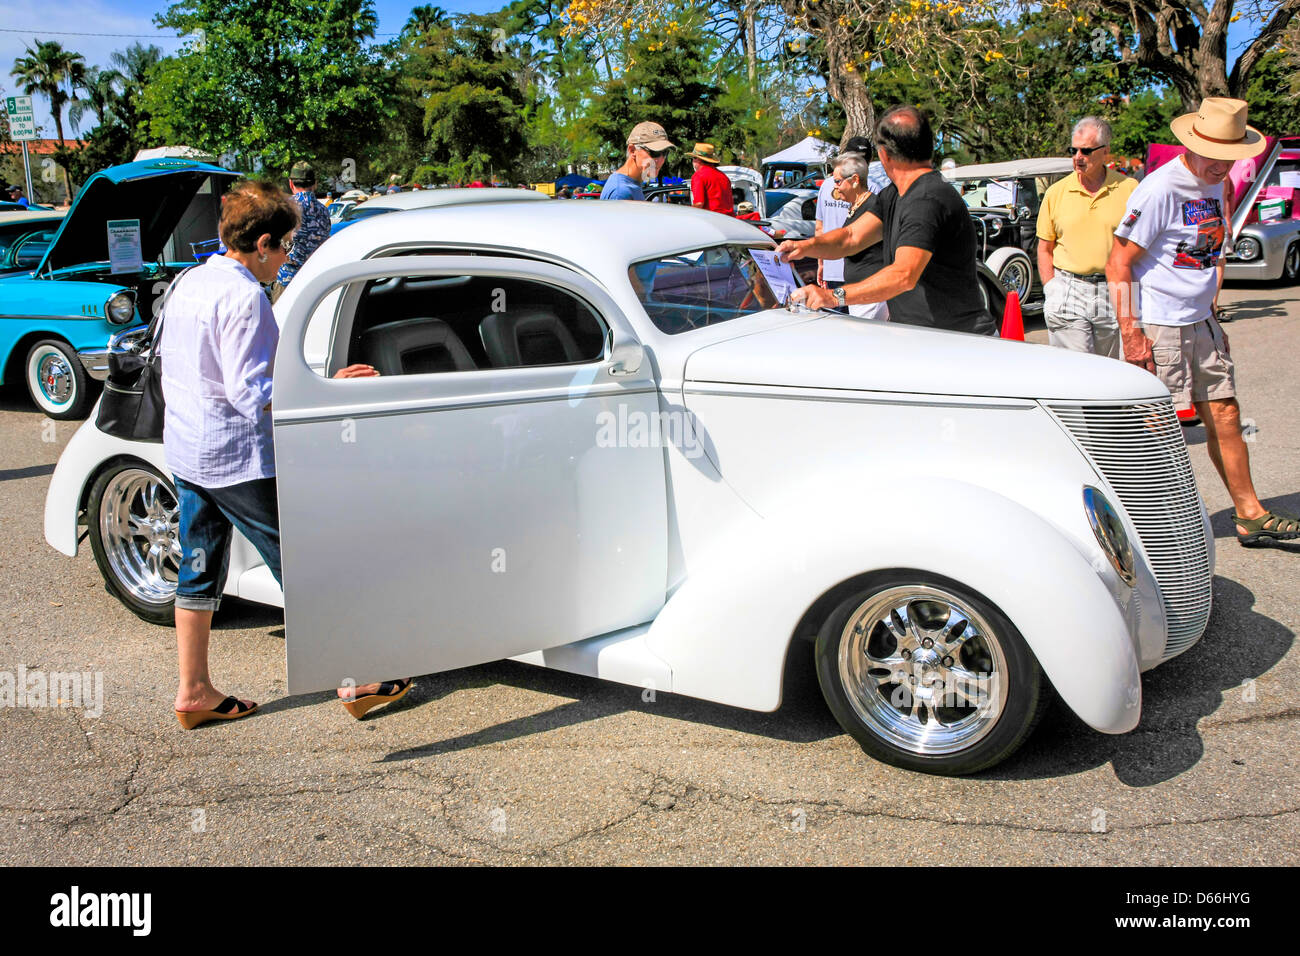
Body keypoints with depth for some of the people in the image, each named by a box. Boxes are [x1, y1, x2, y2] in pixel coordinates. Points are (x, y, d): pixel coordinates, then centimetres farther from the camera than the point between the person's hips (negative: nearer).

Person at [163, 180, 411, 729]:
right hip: (238, 458, -9)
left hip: (184, 451, 9)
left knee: (199, 570, 15)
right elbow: (253, 393, -24)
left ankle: (193, 693, 23)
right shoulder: (244, 297, -19)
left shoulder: (189, 283, 10)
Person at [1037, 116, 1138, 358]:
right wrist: (1051, 289, -1)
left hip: (1116, 294, 0)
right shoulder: (1056, 192, 6)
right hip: (1069, 293, 0)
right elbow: (1044, 248, 11)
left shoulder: (1129, 189, 3)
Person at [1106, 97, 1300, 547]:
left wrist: (1211, 320, 21)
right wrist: (1130, 332, -21)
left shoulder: (1214, 186, 12)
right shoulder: (1159, 189, -15)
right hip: (1158, 327, -8)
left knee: (1224, 414, 10)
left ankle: (1250, 514, 19)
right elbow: (1119, 263, -17)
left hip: (1200, 323, 8)